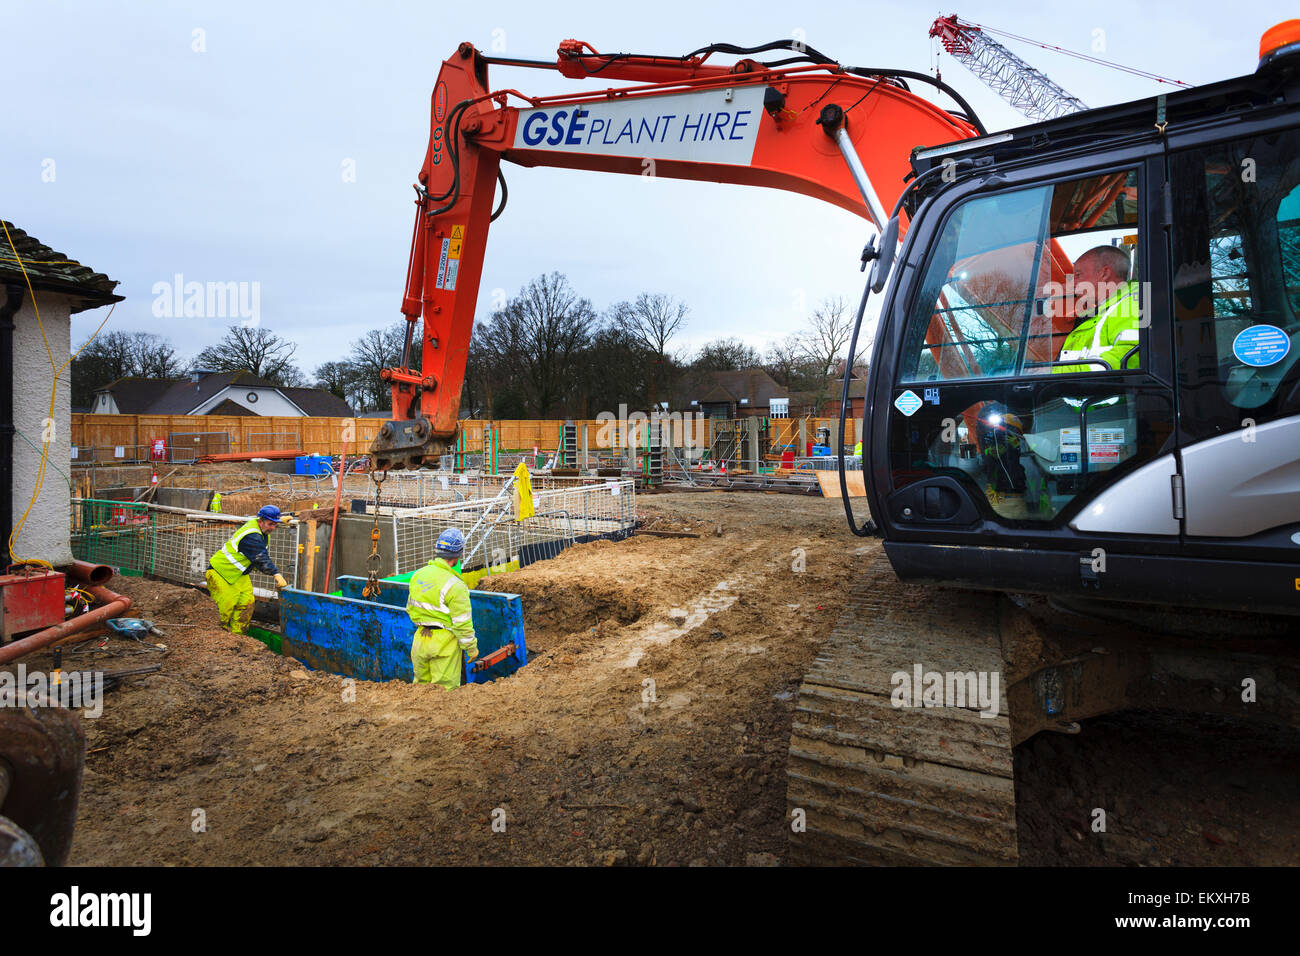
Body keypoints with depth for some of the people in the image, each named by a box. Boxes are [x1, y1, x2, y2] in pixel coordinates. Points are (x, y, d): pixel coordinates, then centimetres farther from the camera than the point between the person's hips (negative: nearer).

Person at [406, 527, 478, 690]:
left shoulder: (418, 575, 1)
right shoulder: (454, 586, -20)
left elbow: (410, 608, 13)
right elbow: (462, 623, -17)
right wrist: (471, 648, -5)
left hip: (420, 638, 7)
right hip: (444, 643, -7)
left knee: (421, 684, 21)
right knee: (445, 689, 5)